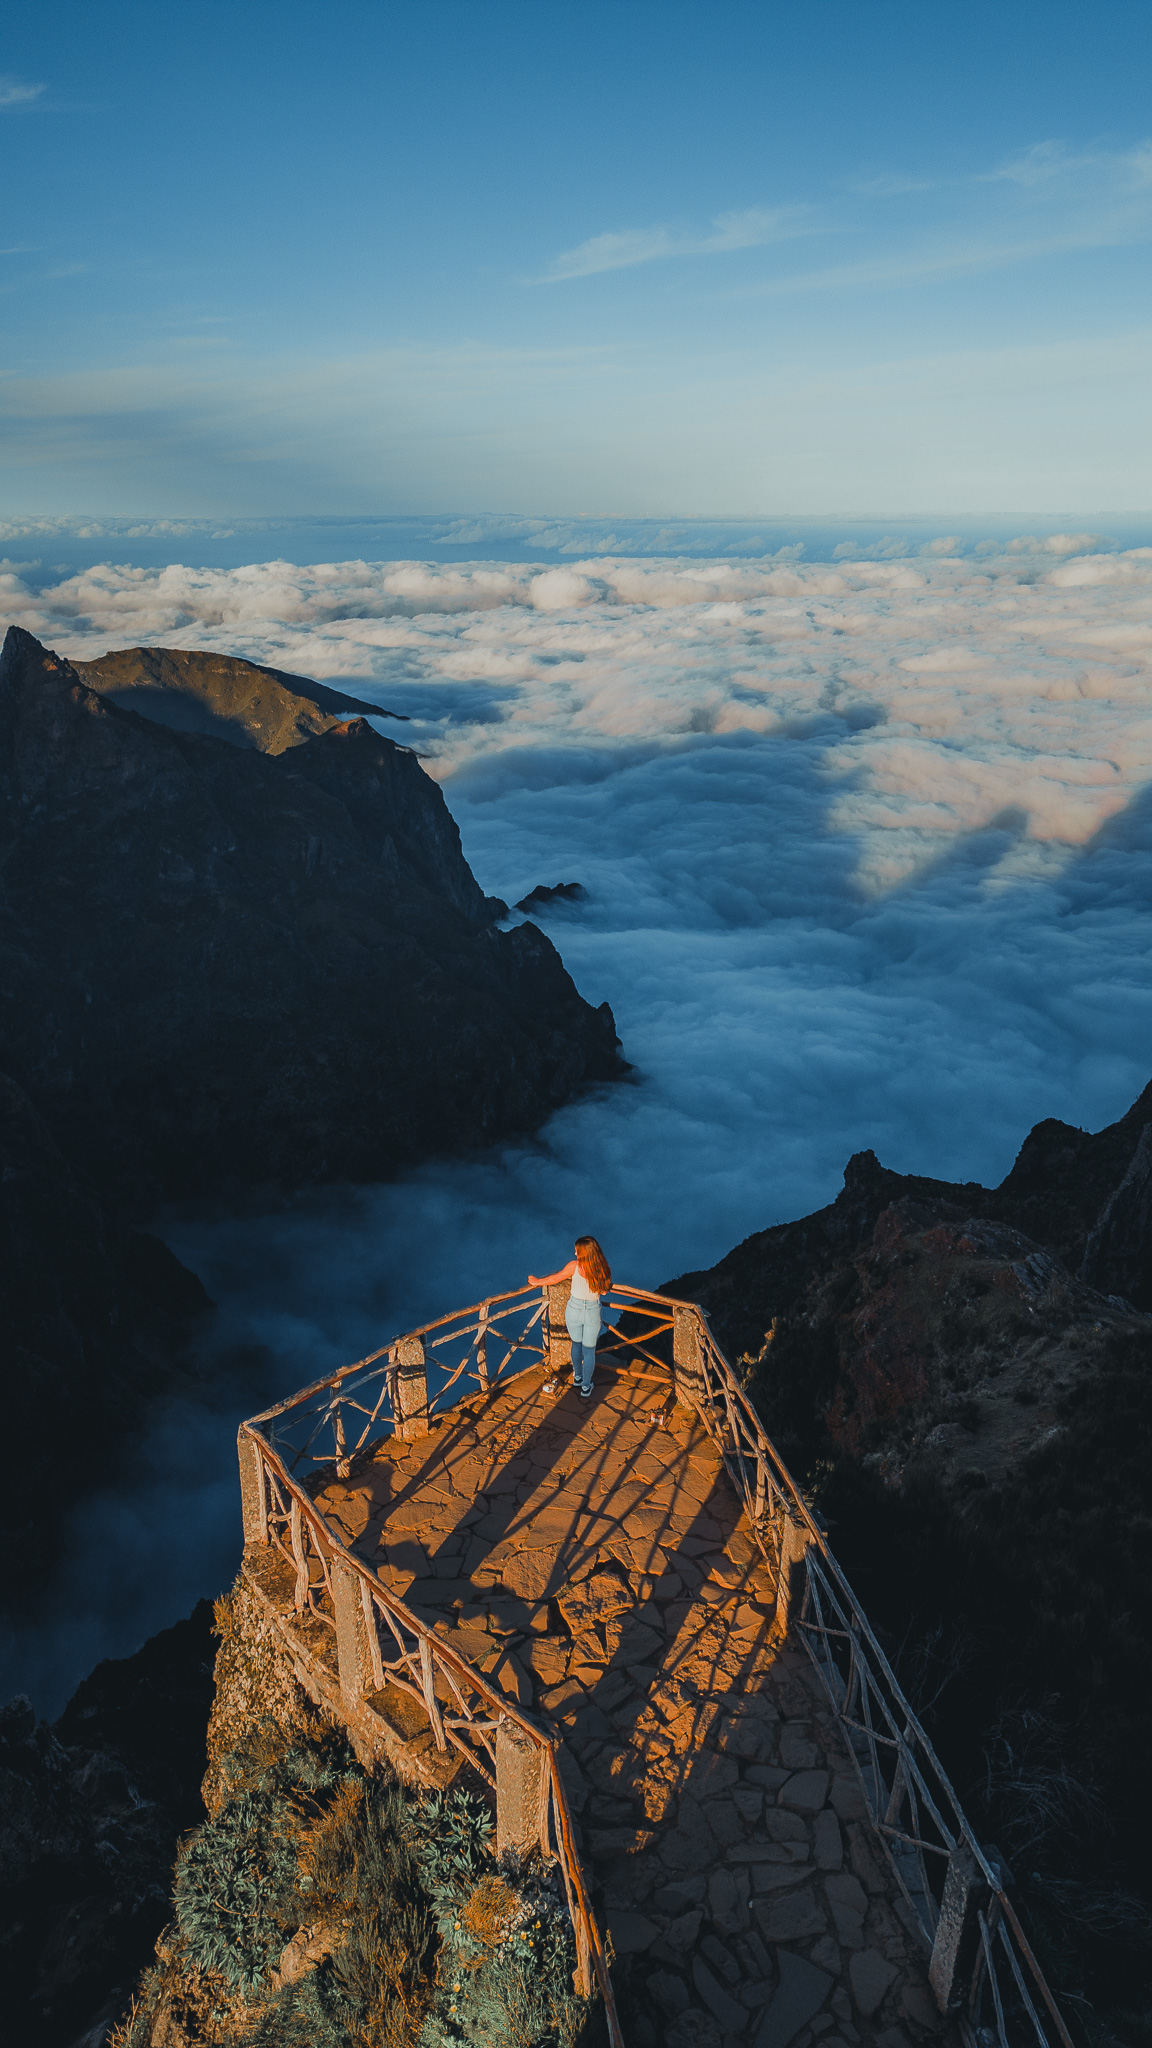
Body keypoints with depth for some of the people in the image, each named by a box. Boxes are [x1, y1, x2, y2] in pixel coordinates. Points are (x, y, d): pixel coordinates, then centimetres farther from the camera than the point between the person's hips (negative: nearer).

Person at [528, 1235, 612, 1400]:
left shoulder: (574, 1266, -19)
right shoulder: (604, 1269, -14)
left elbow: (555, 1278, -5)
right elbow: (604, 1291, 1)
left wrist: (537, 1281, 12)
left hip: (574, 1310, 0)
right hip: (593, 1312, 0)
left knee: (576, 1344, 23)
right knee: (589, 1350, 15)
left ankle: (577, 1378, 43)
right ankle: (586, 1387, 25)